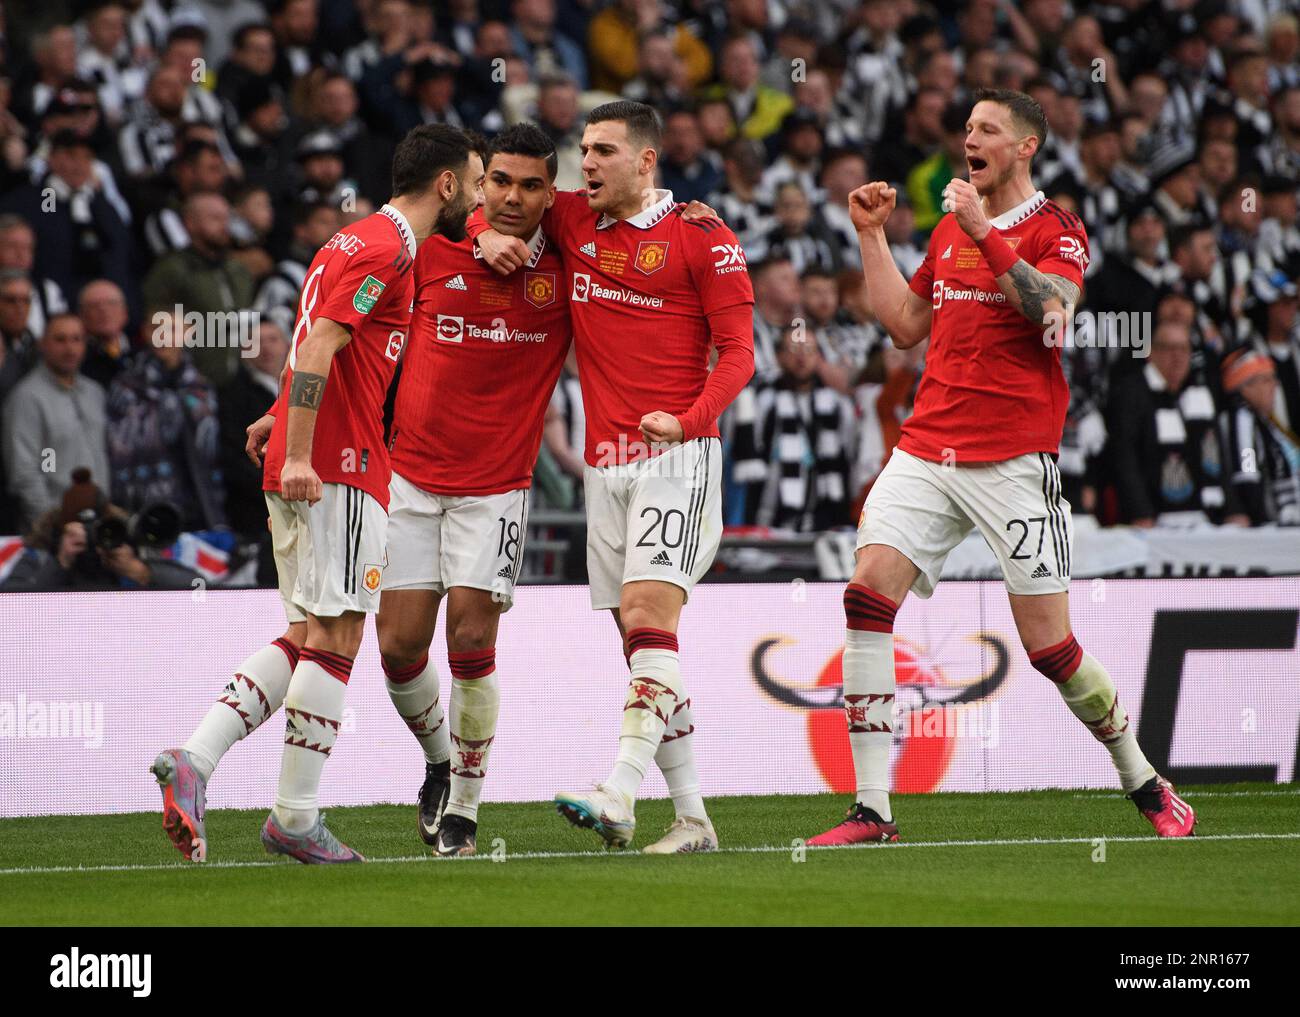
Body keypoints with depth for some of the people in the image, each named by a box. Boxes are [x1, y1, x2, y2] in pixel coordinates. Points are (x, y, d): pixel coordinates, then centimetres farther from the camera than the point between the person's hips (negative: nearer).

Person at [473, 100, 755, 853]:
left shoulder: (701, 238, -3)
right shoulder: (573, 221, 12)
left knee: (648, 611, -20)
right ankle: (692, 819, 9)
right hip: (606, 464, 6)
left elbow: (738, 352, -5)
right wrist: (487, 232, 3)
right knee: (642, 641, 4)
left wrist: (686, 420, -20)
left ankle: (619, 797, -31)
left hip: (678, 454, -6)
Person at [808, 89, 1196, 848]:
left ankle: (1144, 781, 20)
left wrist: (984, 233, -24)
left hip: (1014, 461, -6)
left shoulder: (1056, 232, -3)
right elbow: (905, 325, 22)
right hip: (928, 446, 6)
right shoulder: (949, 229, 17)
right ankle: (872, 809, -12)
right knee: (868, 594, -13)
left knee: (1049, 645, -3)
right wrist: (873, 236, 17)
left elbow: (1052, 310, -22)